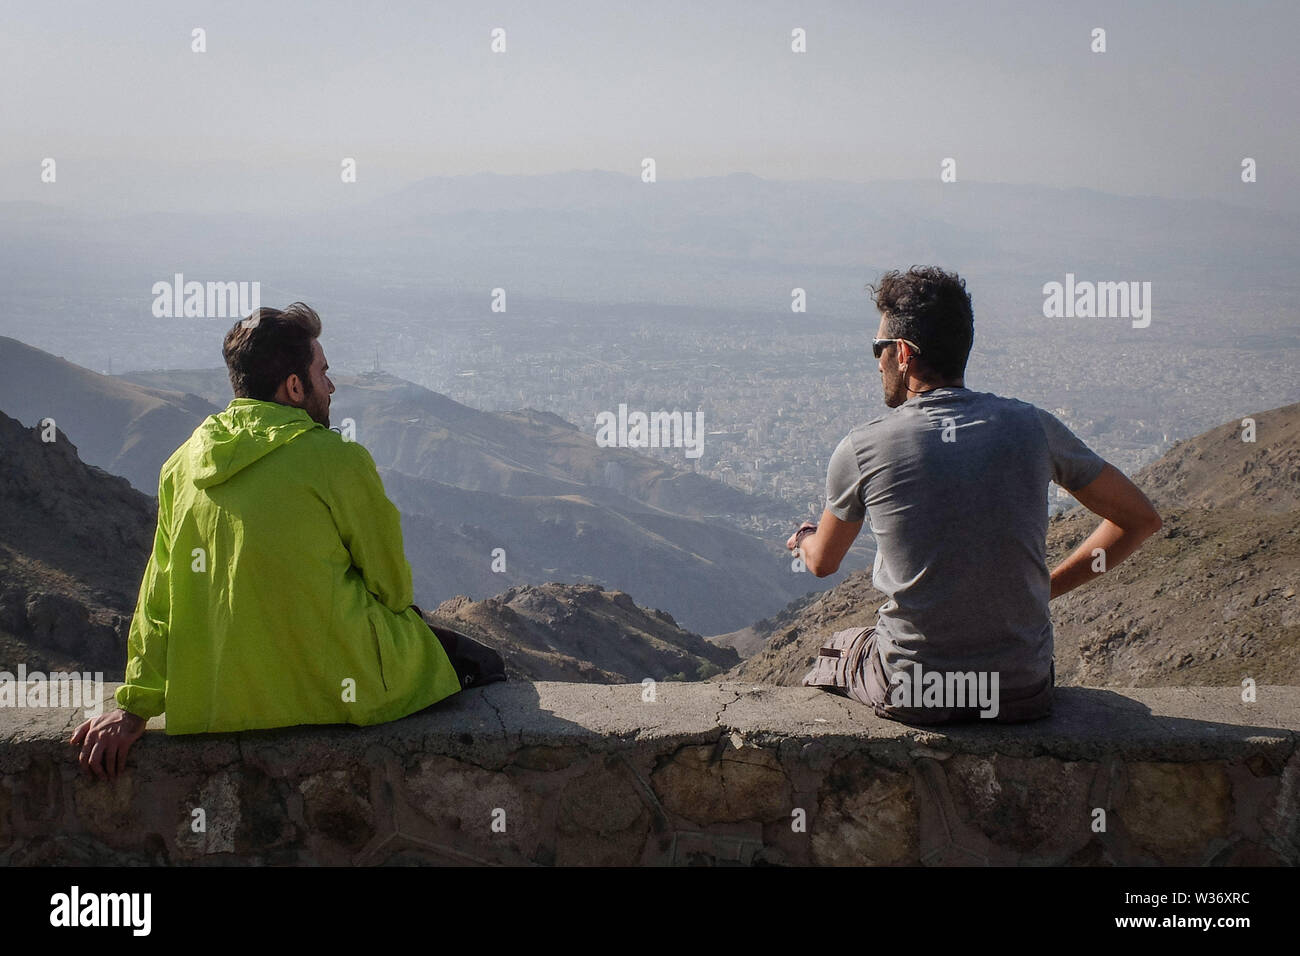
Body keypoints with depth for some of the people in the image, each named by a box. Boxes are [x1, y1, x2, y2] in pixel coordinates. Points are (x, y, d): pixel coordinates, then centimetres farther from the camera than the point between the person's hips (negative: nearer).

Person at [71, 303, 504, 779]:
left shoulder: (181, 465, 0)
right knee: (484, 666, 20)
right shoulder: (338, 460, -17)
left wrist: (135, 705, 9)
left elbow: (158, 598, 4)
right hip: (343, 688, -7)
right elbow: (392, 585, -5)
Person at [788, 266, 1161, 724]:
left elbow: (823, 562, 9)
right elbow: (1141, 519, 5)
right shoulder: (1032, 426, -6)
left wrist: (805, 539, 33)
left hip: (911, 694, -2)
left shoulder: (862, 449, -10)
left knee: (836, 648, 32)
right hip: (1023, 694, 2)